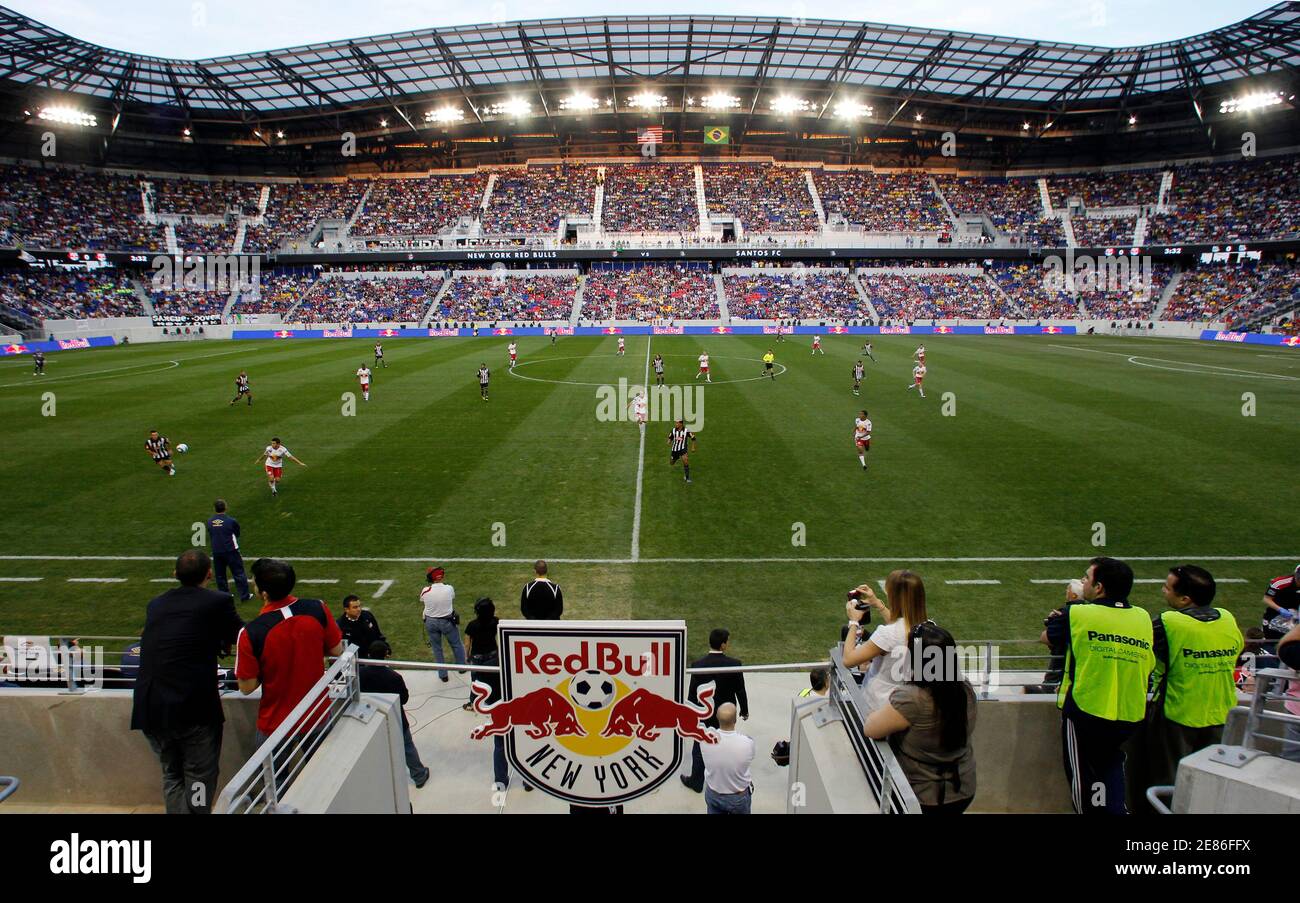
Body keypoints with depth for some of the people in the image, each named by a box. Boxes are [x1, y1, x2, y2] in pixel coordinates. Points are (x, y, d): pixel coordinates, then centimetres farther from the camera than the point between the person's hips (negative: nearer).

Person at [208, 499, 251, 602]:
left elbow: (210, 536, 7)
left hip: (216, 552, 3)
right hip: (231, 551, -3)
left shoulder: (209, 522, -3)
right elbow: (237, 534, 2)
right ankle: (244, 595, 5)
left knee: (220, 575, 15)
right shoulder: (231, 521, -12)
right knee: (239, 573, 4)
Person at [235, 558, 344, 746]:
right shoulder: (318, 609, -18)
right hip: (318, 716, 3)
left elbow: (247, 687, -16)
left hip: (276, 725, -3)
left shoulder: (251, 633, -26)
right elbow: (337, 650, -4)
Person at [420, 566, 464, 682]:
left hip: (431, 622, 1)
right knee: (456, 644, 23)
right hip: (447, 621, -1)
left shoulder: (425, 591, -19)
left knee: (437, 649, 18)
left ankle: (442, 675, 27)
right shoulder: (449, 588, -19)